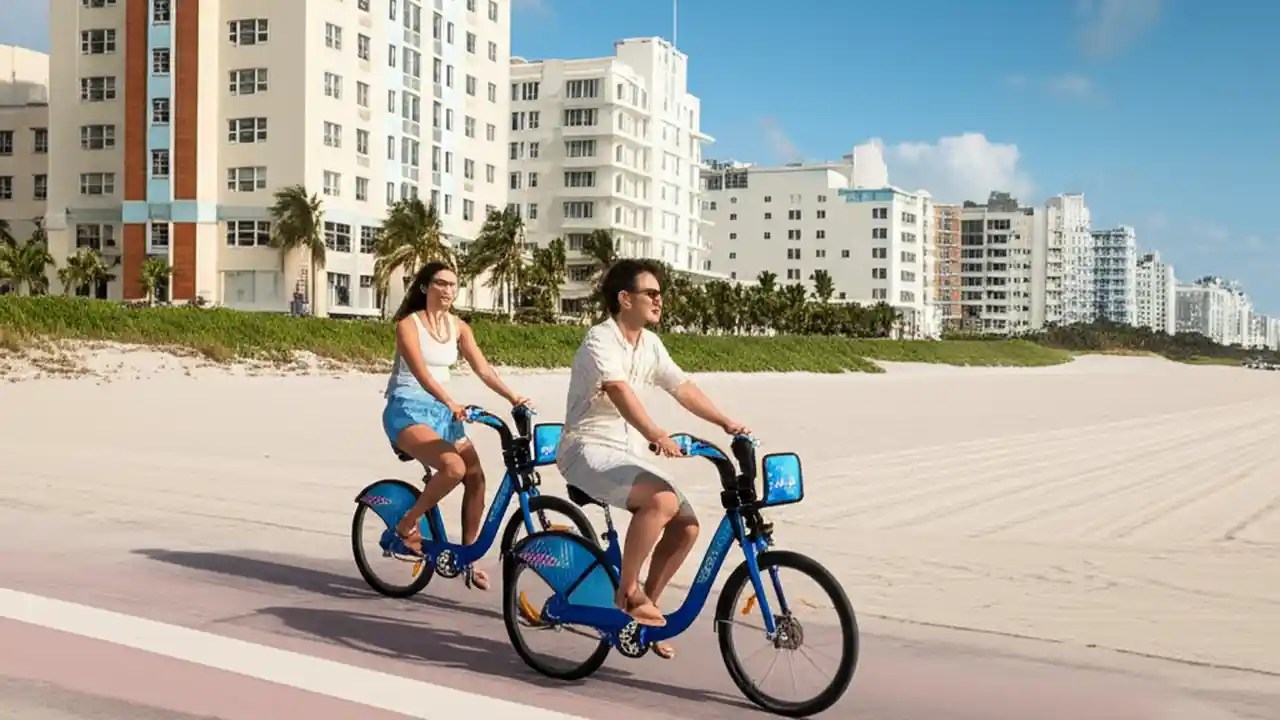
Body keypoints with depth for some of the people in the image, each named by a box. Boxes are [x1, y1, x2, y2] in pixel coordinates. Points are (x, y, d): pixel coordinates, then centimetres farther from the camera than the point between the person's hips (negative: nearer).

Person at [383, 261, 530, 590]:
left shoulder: (458, 327, 8)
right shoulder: (408, 324, -10)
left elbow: (482, 368, -1)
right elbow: (420, 371, -25)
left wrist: (512, 397, -18)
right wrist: (450, 403, -41)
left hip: (441, 410, 7)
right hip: (408, 409, -7)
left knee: (476, 477, -7)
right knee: (454, 467, -30)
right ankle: (407, 525, -8)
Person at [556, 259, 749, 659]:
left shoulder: (650, 344, 10)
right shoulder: (601, 340, -16)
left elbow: (682, 387, 9)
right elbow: (619, 390, -32)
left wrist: (726, 423, -4)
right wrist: (656, 435, -47)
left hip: (628, 452, 8)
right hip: (588, 449, -8)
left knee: (686, 525, -6)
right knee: (662, 501, -31)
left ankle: (647, 604, 9)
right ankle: (627, 592, -15)